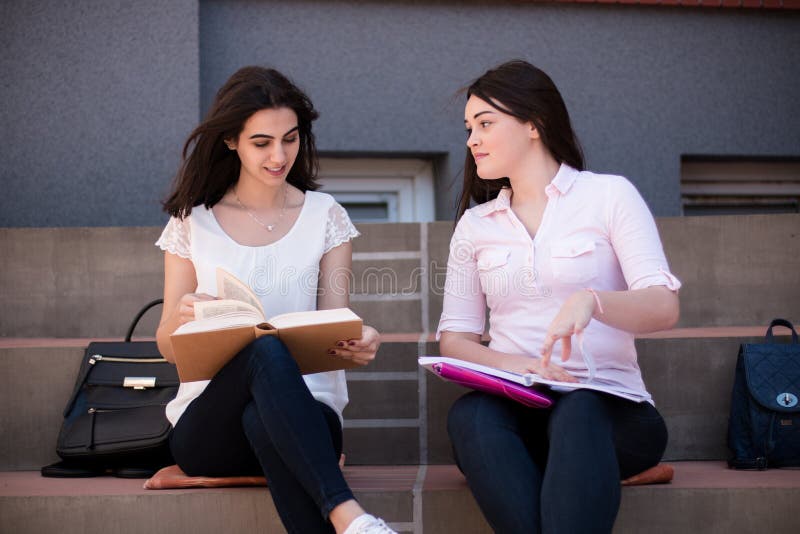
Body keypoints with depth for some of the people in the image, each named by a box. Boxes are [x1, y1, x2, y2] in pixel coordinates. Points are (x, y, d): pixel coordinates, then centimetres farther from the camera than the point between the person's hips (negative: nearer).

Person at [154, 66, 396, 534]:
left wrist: (356, 343, -19)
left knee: (264, 423, -40)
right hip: (207, 422, 0)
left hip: (305, 406, 0)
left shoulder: (325, 216, 12)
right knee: (265, 348, -36)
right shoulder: (193, 221, 11)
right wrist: (181, 319, -14)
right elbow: (169, 348, 11)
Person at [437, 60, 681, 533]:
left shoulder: (608, 195, 6)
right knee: (469, 416, -32)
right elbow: (454, 338, 10)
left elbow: (664, 308, -7)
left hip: (607, 403, -2)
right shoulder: (475, 224, 17)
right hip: (514, 409, 3)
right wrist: (510, 364, -13)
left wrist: (591, 300, -29)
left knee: (577, 413, -37)